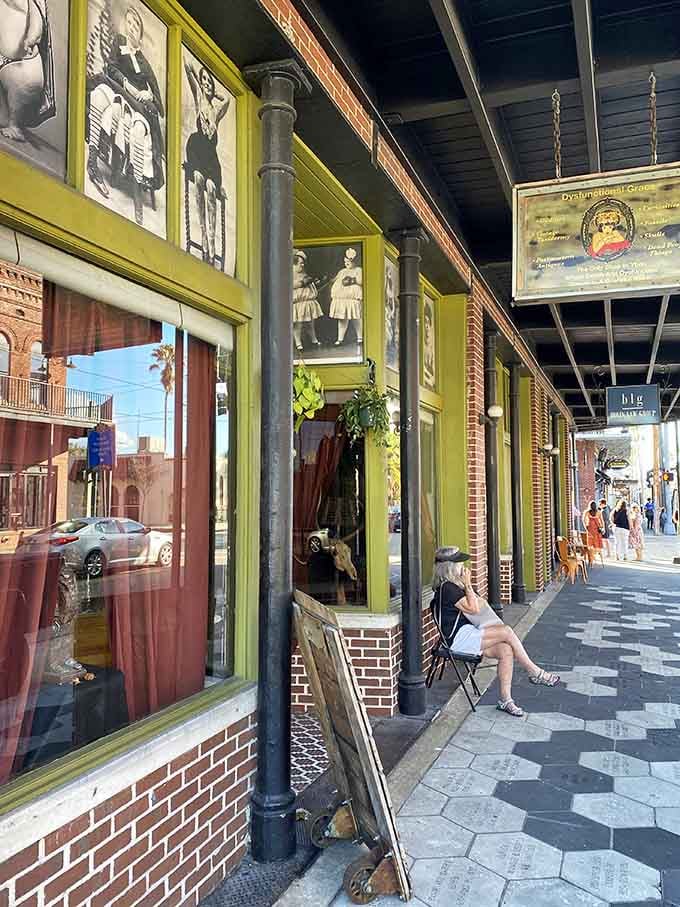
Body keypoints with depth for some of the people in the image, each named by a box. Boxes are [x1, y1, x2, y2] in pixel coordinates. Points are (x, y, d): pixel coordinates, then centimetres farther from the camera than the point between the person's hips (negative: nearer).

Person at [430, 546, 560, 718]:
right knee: (507, 632, -17)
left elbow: (477, 605, 19)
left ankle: (506, 699, -10)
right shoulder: (447, 588, -15)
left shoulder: (452, 586, 16)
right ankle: (534, 672, -2)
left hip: (467, 635, 10)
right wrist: (468, 585, -8)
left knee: (506, 650, -12)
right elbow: (474, 609, -13)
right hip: (460, 638, -10)